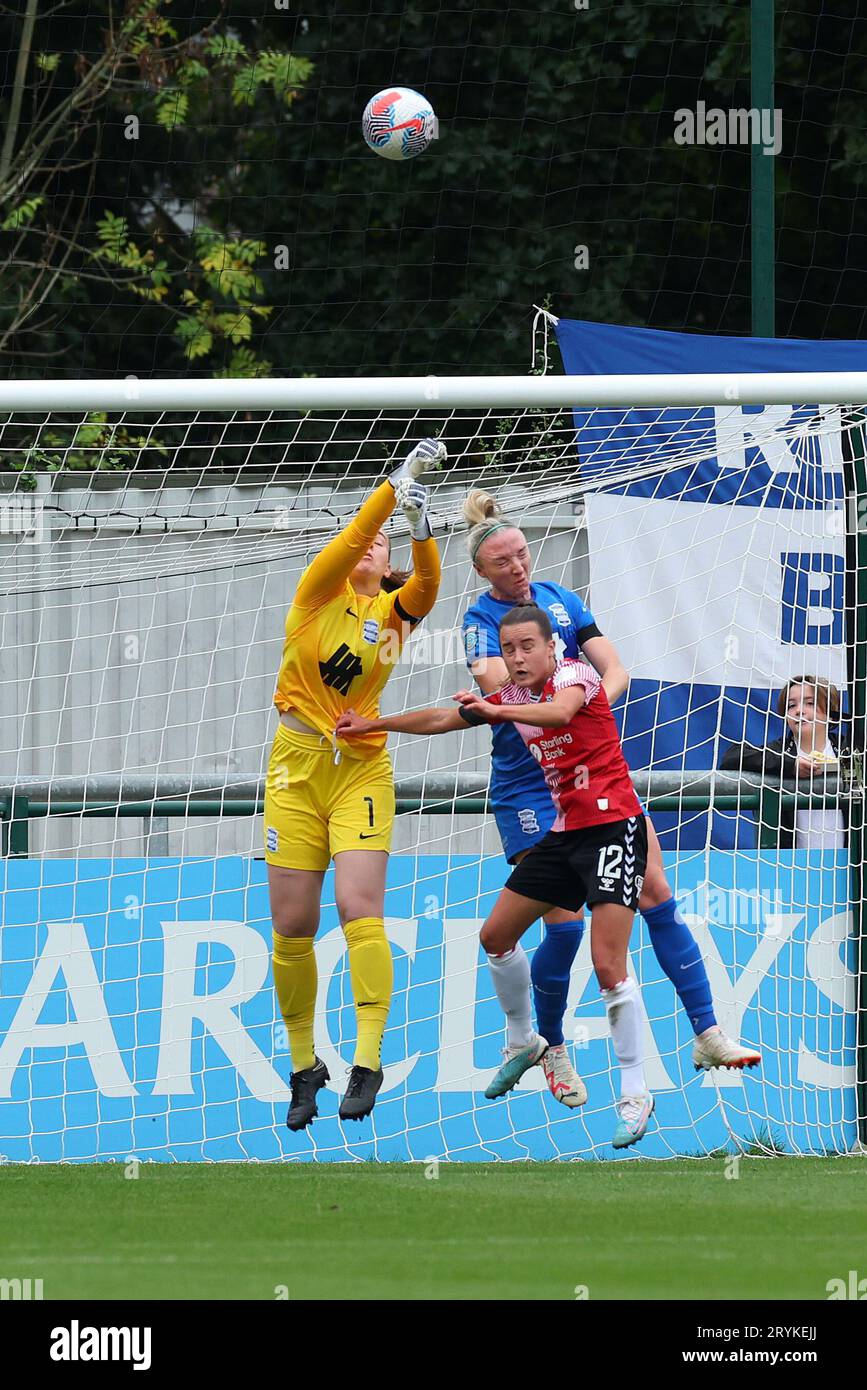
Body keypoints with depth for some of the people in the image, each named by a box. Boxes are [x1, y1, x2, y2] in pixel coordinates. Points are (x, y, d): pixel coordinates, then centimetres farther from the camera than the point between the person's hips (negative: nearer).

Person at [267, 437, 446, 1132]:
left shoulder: (396, 611, 7)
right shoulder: (321, 591, 5)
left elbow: (428, 583, -14)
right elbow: (351, 536, -12)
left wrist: (421, 528, -31)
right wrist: (396, 484, -24)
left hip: (362, 768, -1)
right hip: (298, 762, 1)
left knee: (359, 906, -17)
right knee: (292, 925, 0)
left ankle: (368, 1060, -20)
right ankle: (304, 1066, 12)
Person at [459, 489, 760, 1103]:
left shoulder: (560, 599, 6)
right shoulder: (482, 619, -6)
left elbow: (616, 671, 2)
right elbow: (502, 684, -25)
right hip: (529, 783, -4)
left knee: (658, 897, -1)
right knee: (564, 924, -10)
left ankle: (708, 1035, 3)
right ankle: (550, 1048, 12)